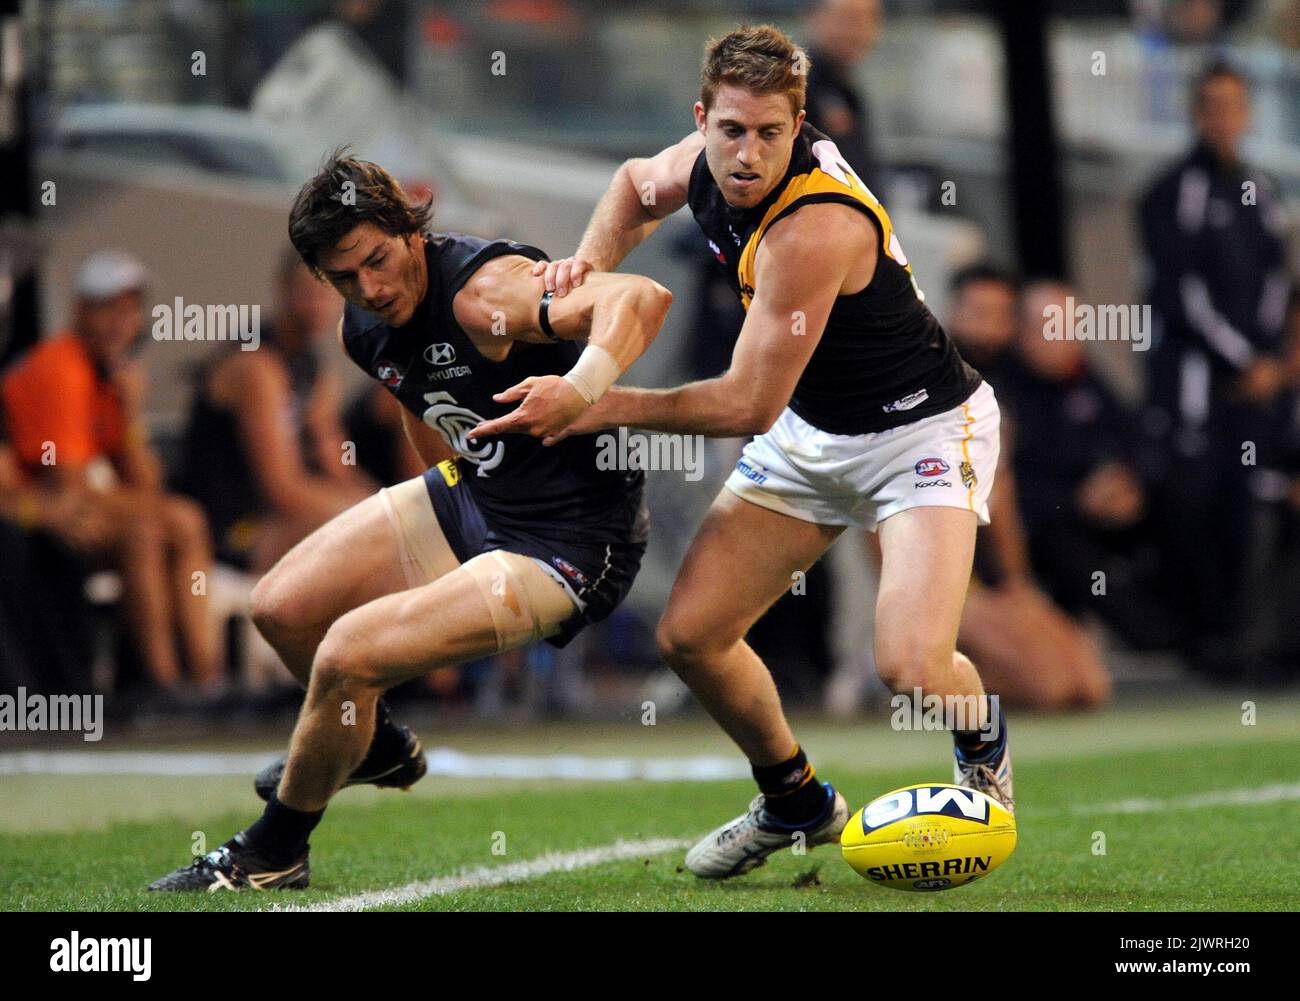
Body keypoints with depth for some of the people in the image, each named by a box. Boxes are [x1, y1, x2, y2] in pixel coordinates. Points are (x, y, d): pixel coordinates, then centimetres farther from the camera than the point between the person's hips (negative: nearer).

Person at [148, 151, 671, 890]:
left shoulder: (484, 293, -28)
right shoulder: (364, 331, -1)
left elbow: (643, 298, -42)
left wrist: (581, 388, -57)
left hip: (568, 545, -9)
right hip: (473, 497, 9)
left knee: (346, 655, -18)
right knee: (282, 607, 13)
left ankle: (271, 855, 7)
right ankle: (378, 747, 44)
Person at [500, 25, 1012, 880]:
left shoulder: (815, 227, -34)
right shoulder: (713, 158, -10)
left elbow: (748, 405, -29)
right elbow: (640, 184, 17)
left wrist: (608, 407, -20)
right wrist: (593, 262, -4)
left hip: (921, 432, -8)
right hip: (810, 432, 8)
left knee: (913, 666, -24)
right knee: (690, 635, -2)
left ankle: (984, 741, 15)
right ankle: (797, 802, 24)